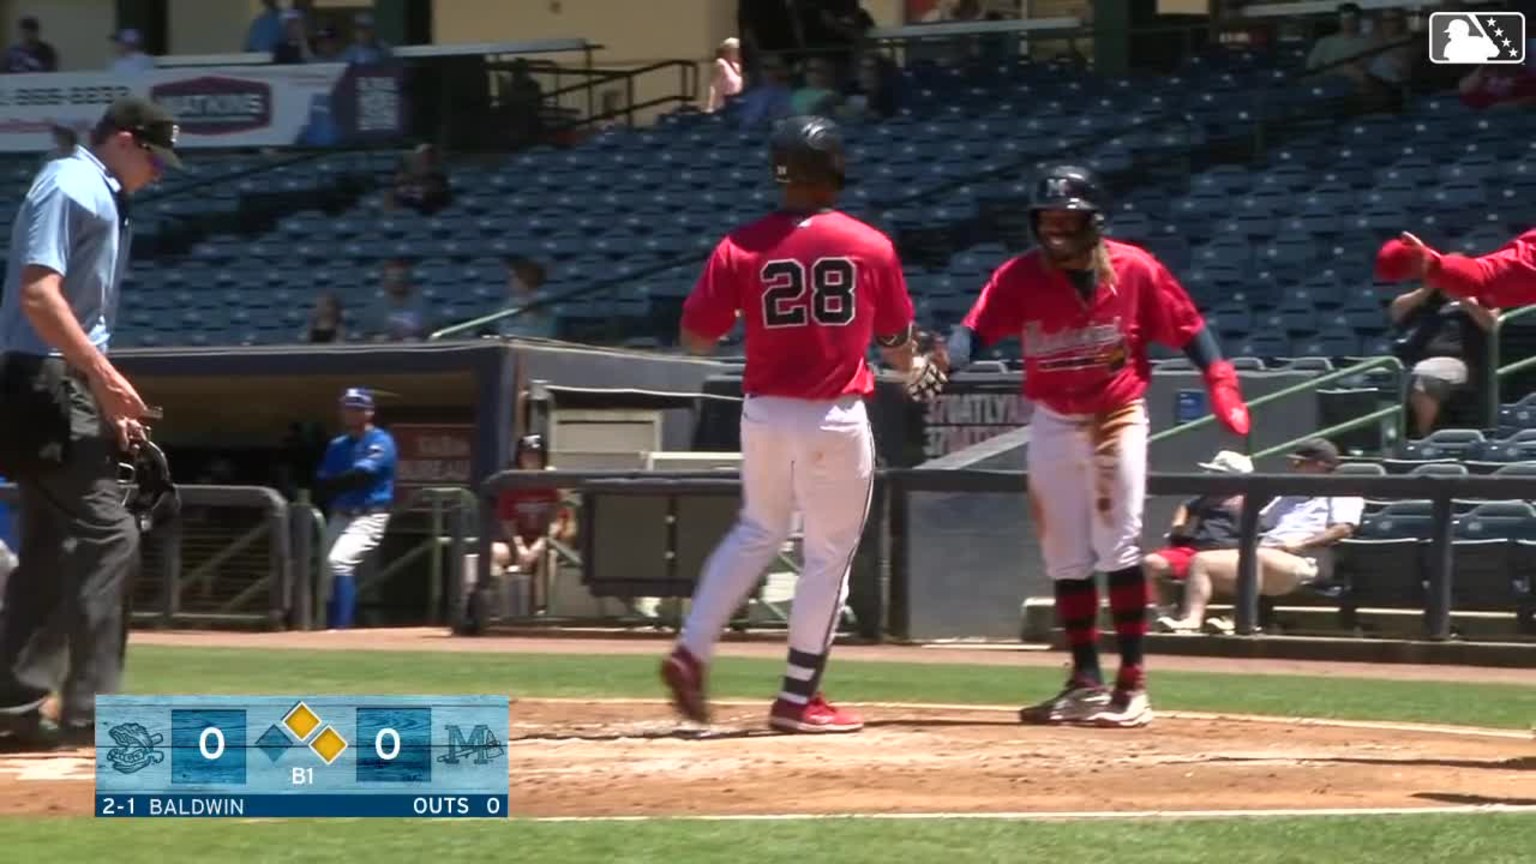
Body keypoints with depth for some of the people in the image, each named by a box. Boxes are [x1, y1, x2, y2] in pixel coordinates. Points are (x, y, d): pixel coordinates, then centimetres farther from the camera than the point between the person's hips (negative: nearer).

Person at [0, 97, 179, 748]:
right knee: (108, 536, -14)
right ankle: (88, 711, -15)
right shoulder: (69, 186, -10)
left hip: (66, 392, 10)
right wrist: (104, 376, -23)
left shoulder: (103, 199, 20)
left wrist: (108, 400, 18)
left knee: (52, 548, 10)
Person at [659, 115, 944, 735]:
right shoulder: (870, 246, -3)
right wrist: (912, 369, 32)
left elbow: (695, 339, -3)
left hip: (764, 414, 3)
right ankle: (798, 697, 9)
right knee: (829, 555, 7)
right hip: (835, 421, -3)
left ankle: (691, 653, 11)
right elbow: (895, 337, 9)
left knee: (758, 532, 23)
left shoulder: (742, 248, -4)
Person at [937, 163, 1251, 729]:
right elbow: (975, 330, -22)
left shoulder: (1134, 269, -11)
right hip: (1053, 423, 3)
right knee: (1064, 556, 8)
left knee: (1119, 547, -9)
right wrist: (943, 361, -43)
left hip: (1116, 418, -3)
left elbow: (1187, 327, -5)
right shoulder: (1020, 277, -10)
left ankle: (1132, 683, -7)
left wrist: (1219, 380, -18)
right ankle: (1086, 682, 19)